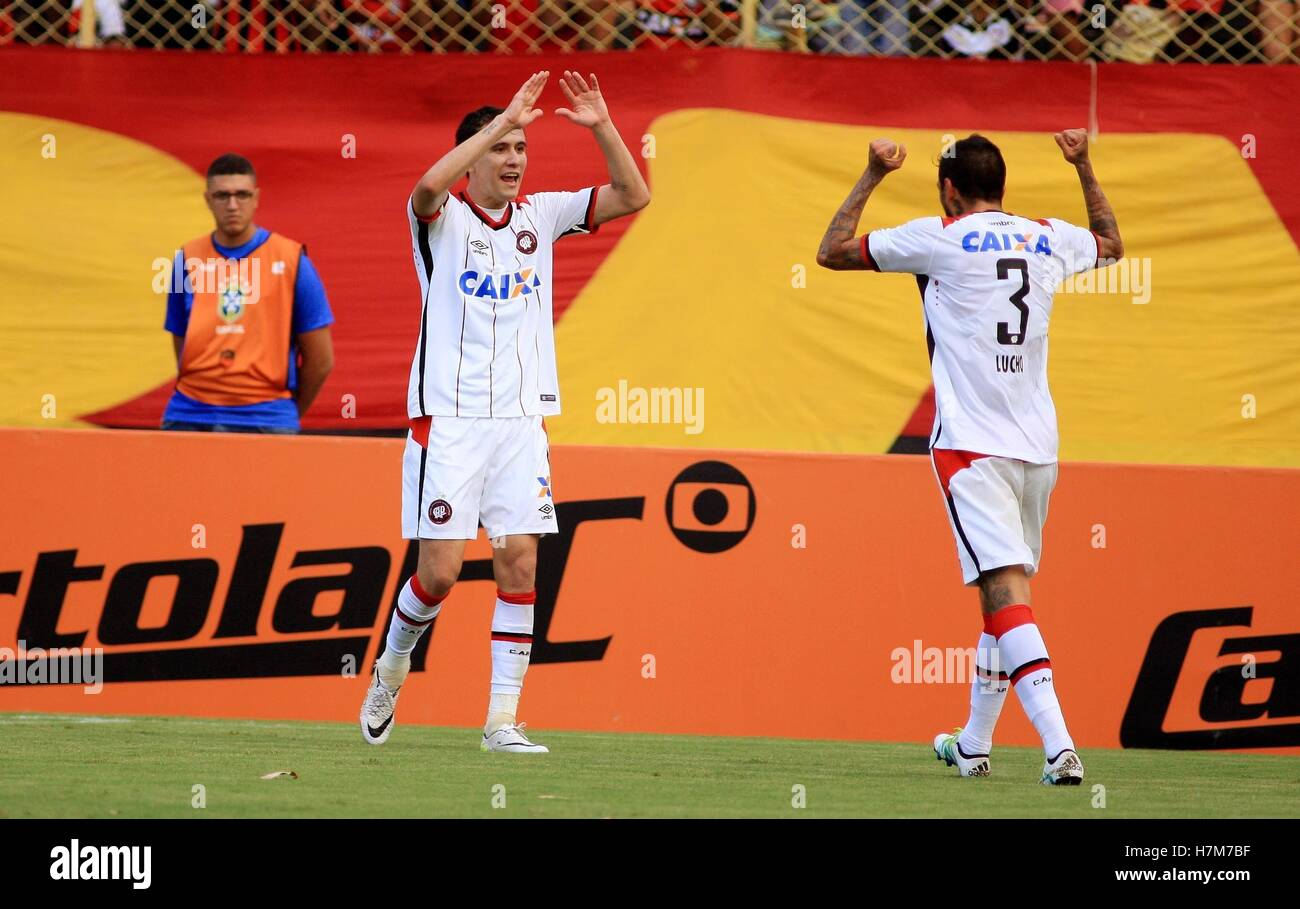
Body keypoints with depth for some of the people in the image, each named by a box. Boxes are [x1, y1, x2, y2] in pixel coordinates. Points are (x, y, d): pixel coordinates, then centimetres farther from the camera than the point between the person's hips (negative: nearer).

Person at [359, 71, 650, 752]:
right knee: (441, 569, -7)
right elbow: (429, 185, -27)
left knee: (519, 562, -4)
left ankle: (502, 720, -2)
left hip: (522, 420, 4)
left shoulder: (540, 216, 10)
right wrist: (502, 120, -28)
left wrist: (601, 127, -9)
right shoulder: (443, 218, -3)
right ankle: (393, 664, 23)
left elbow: (632, 196, 6)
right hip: (448, 419, -4)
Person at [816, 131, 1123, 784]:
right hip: (1037, 447, 6)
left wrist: (872, 177, 14)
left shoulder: (940, 239, -3)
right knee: (1006, 594, 17)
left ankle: (1059, 746, -29)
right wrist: (1084, 166, 39)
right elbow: (1112, 243, 35)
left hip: (972, 446, -6)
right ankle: (974, 744, 28)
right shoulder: (1049, 239, 12)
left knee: (1006, 591, -15)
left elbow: (831, 252, 6)